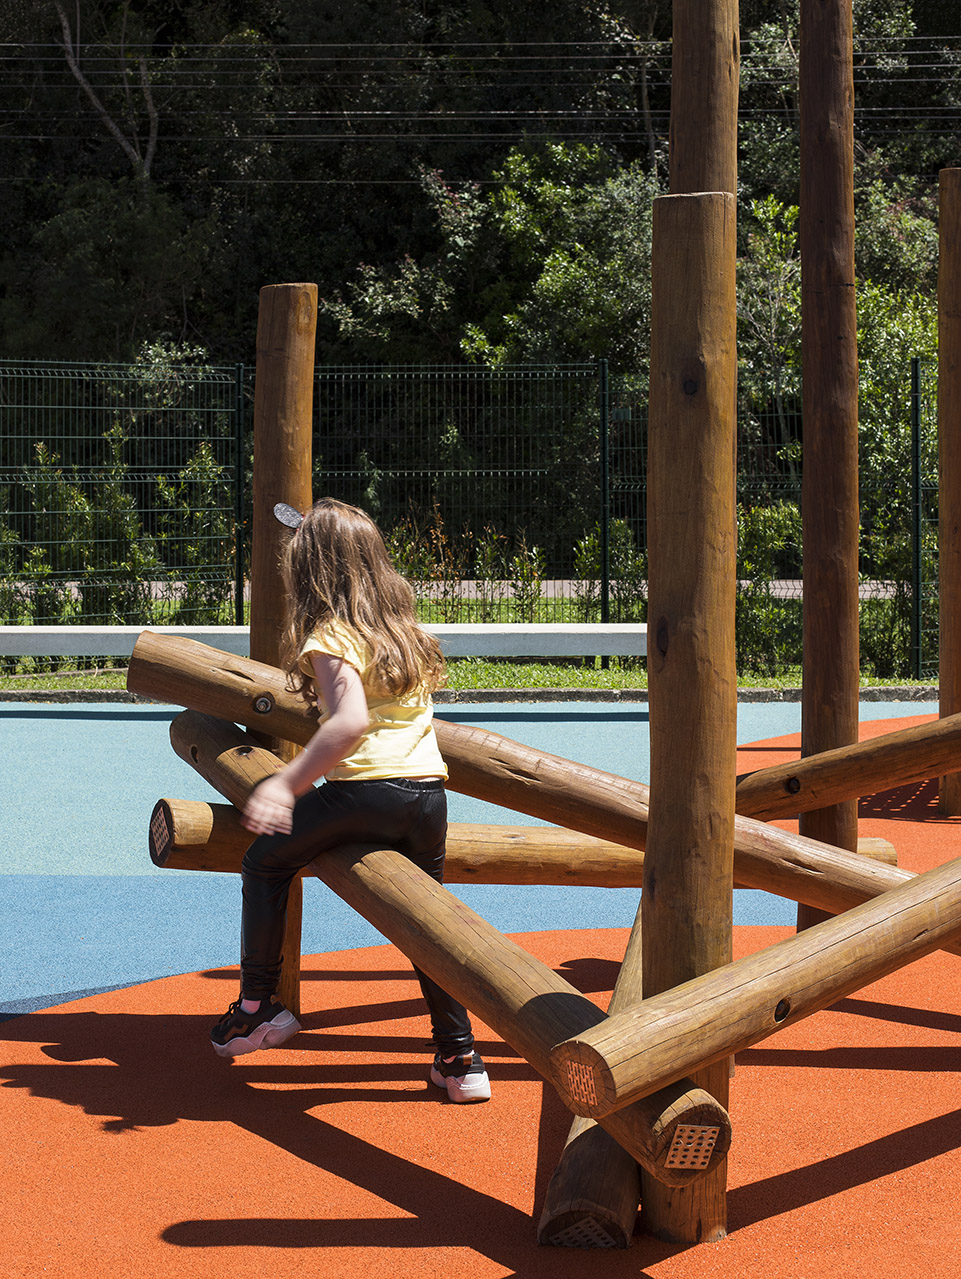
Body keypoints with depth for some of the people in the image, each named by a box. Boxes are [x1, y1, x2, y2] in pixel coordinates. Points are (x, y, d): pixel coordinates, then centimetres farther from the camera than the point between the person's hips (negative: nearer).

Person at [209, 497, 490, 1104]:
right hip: (429, 788, 6)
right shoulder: (408, 630, 18)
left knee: (267, 860, 17)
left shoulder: (331, 637, -4)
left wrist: (286, 784, -21)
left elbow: (351, 721, -20)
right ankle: (461, 1059, 19)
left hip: (366, 788, -6)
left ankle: (259, 1005, 19)